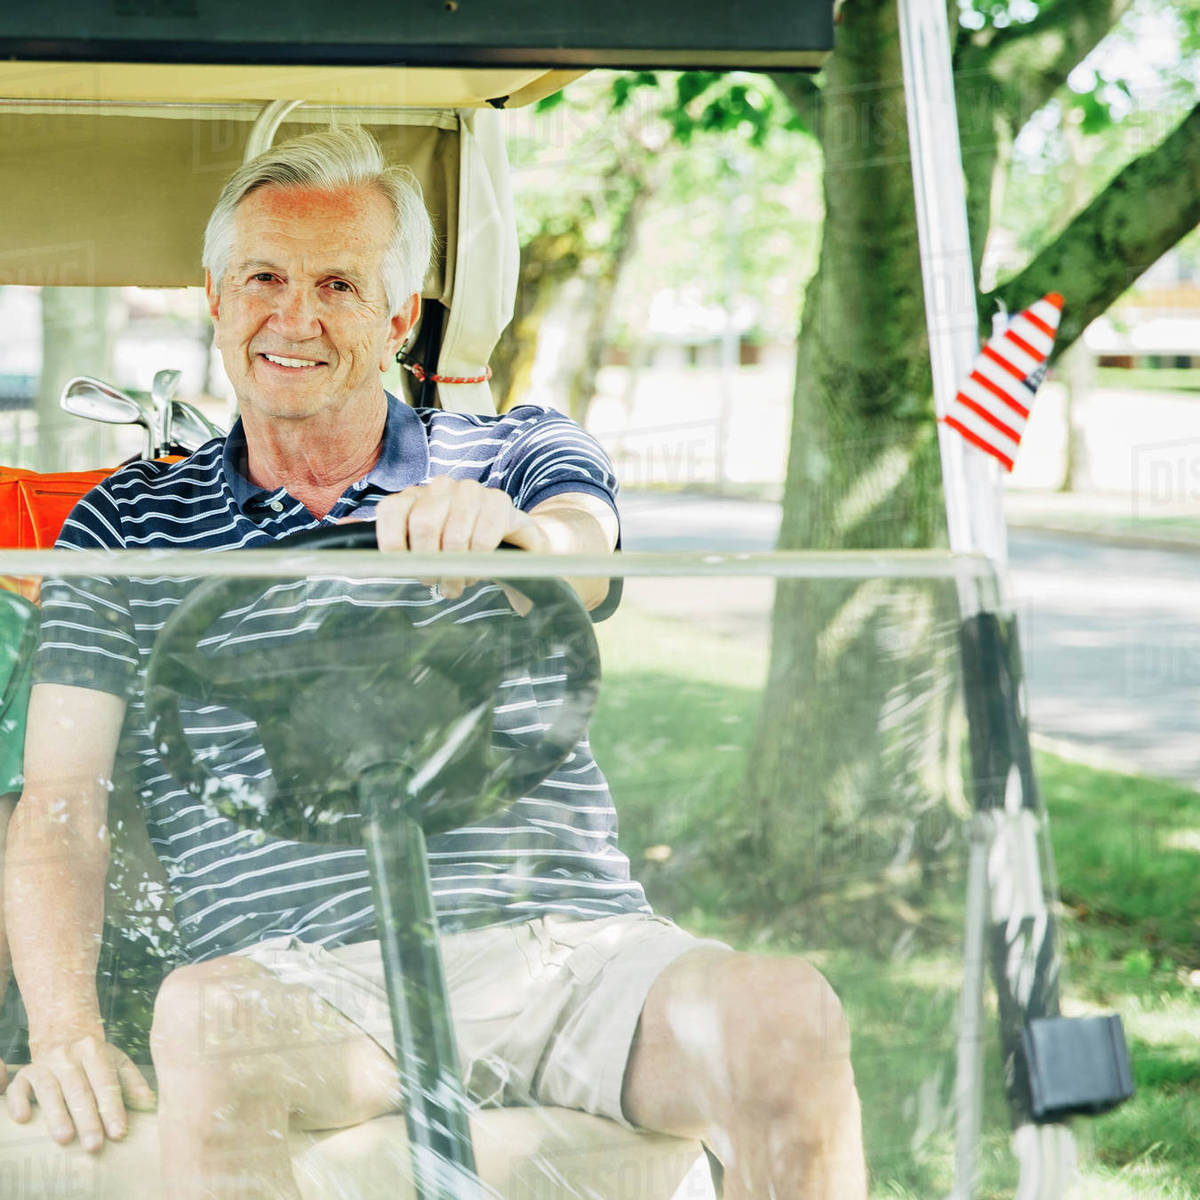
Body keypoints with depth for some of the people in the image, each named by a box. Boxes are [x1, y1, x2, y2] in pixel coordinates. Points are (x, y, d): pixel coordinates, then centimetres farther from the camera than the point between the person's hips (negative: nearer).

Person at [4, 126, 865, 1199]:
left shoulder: (522, 458, 17)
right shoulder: (127, 526, 16)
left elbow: (580, 561, -8)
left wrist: (509, 535, -35)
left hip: (572, 945, 1)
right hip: (305, 975, -1)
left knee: (785, 1019, -30)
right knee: (203, 1019, -37)